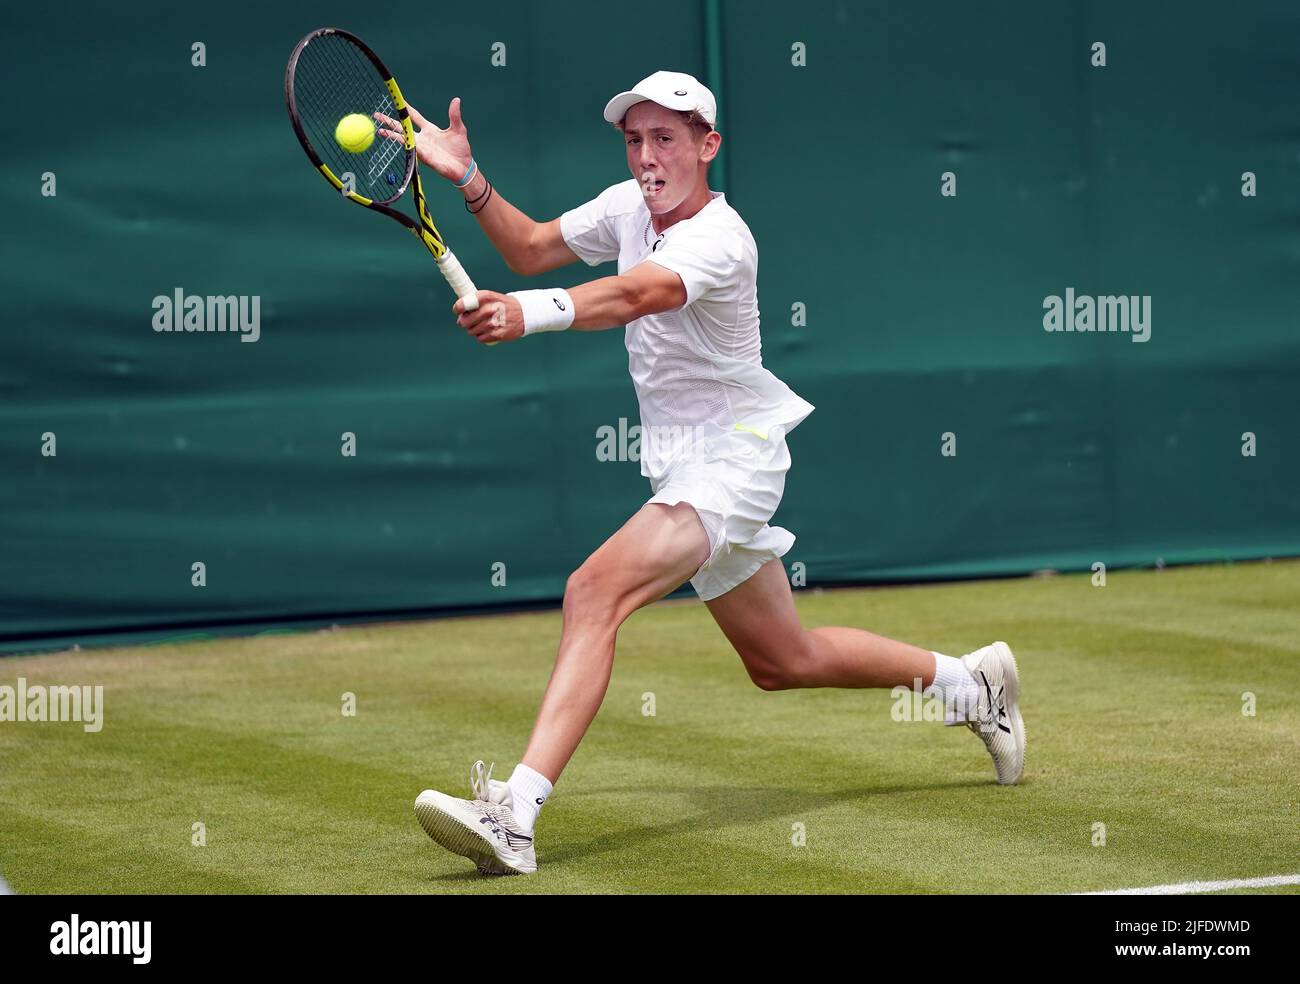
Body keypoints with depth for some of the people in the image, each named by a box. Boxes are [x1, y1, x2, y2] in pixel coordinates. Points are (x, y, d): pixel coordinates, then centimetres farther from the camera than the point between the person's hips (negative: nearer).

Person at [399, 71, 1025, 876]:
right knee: (784, 661, 20)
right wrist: (470, 180, -6)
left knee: (595, 591, -29)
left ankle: (515, 814, -39)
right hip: (686, 468, 10)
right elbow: (534, 249, 12)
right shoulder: (628, 205, 3)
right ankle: (973, 684, 40)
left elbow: (630, 297, -42)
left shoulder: (719, 239, -24)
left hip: (733, 456, -10)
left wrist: (528, 313, -59)